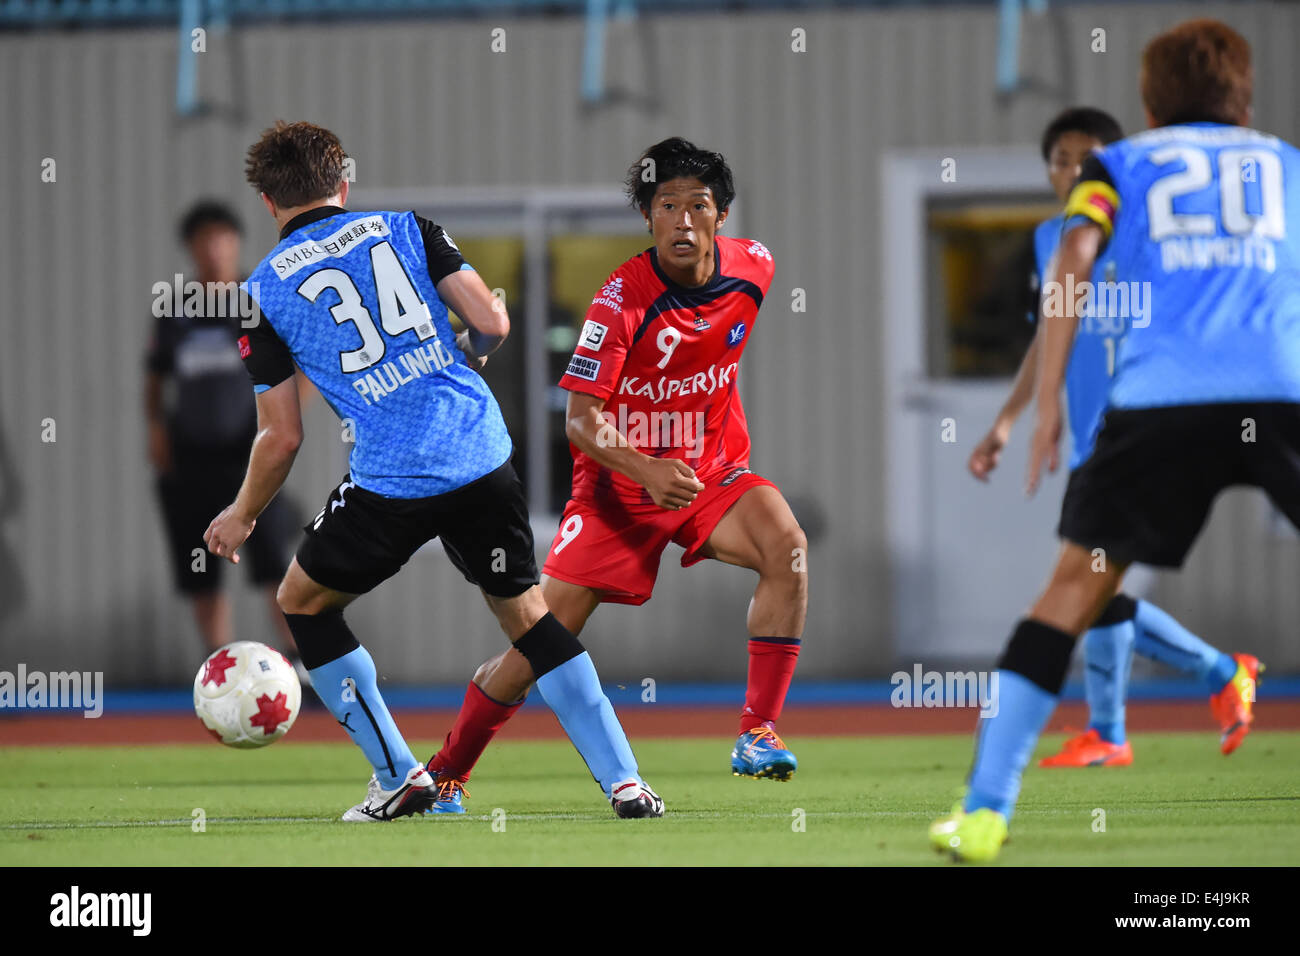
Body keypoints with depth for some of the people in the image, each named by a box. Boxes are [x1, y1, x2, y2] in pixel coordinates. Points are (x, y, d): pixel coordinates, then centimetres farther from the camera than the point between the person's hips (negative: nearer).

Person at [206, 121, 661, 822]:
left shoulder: (265, 290, 4)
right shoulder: (403, 227, 10)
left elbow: (281, 438, 4)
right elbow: (491, 322, 1)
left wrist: (242, 517, 19)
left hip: (390, 479, -3)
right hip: (483, 456, 3)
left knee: (302, 602, 20)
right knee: (524, 609, 17)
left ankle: (401, 777, 17)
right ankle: (624, 783, 8)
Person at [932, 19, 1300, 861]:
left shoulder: (1121, 166, 21)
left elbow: (1075, 255, 3)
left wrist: (1048, 402, 2)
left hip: (1159, 398, 0)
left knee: (1077, 586, 9)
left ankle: (985, 808, 4)